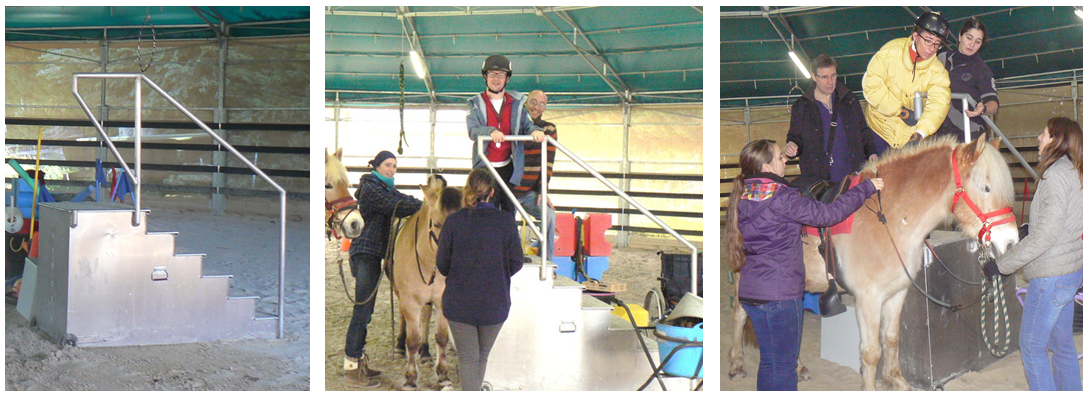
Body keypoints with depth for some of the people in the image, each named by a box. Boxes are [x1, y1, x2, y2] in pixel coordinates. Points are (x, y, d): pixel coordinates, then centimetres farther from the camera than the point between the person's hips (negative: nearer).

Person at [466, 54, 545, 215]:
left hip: (508, 167, 2)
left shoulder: (517, 102, 8)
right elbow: (473, 130, -12)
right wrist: (490, 131, -33)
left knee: (508, 210, 4)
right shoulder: (476, 103, 3)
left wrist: (534, 130, -25)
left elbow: (527, 124, 0)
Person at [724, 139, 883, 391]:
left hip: (751, 293, 8)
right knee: (785, 365, 1)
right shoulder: (779, 197, -18)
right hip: (780, 294, -8)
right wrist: (865, 189, -5)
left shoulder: (744, 197, 7)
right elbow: (827, 214, -14)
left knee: (769, 362, 17)